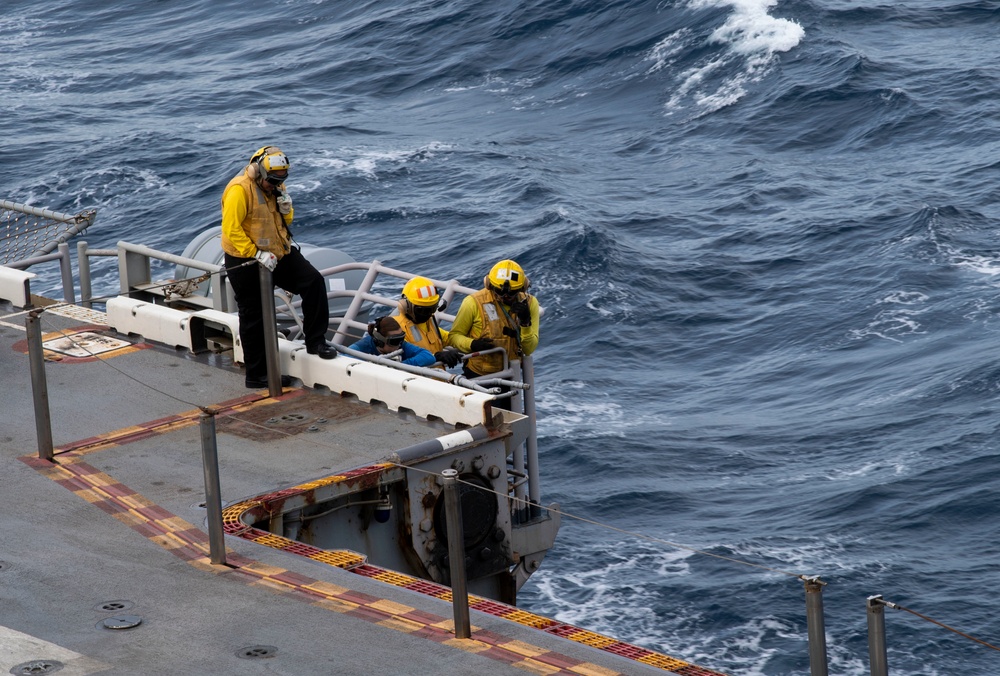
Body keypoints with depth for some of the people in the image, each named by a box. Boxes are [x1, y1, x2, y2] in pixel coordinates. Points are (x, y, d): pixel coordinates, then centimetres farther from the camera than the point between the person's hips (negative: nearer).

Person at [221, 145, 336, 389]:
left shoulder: (276, 187, 4)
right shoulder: (240, 190, -21)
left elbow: (285, 222, 15)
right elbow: (231, 229, -24)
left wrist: (285, 209, -9)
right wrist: (257, 254, -25)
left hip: (278, 254, 7)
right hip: (245, 261, -7)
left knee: (313, 281, -8)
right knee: (254, 318, 4)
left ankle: (315, 341, 2)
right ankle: (257, 375, 14)